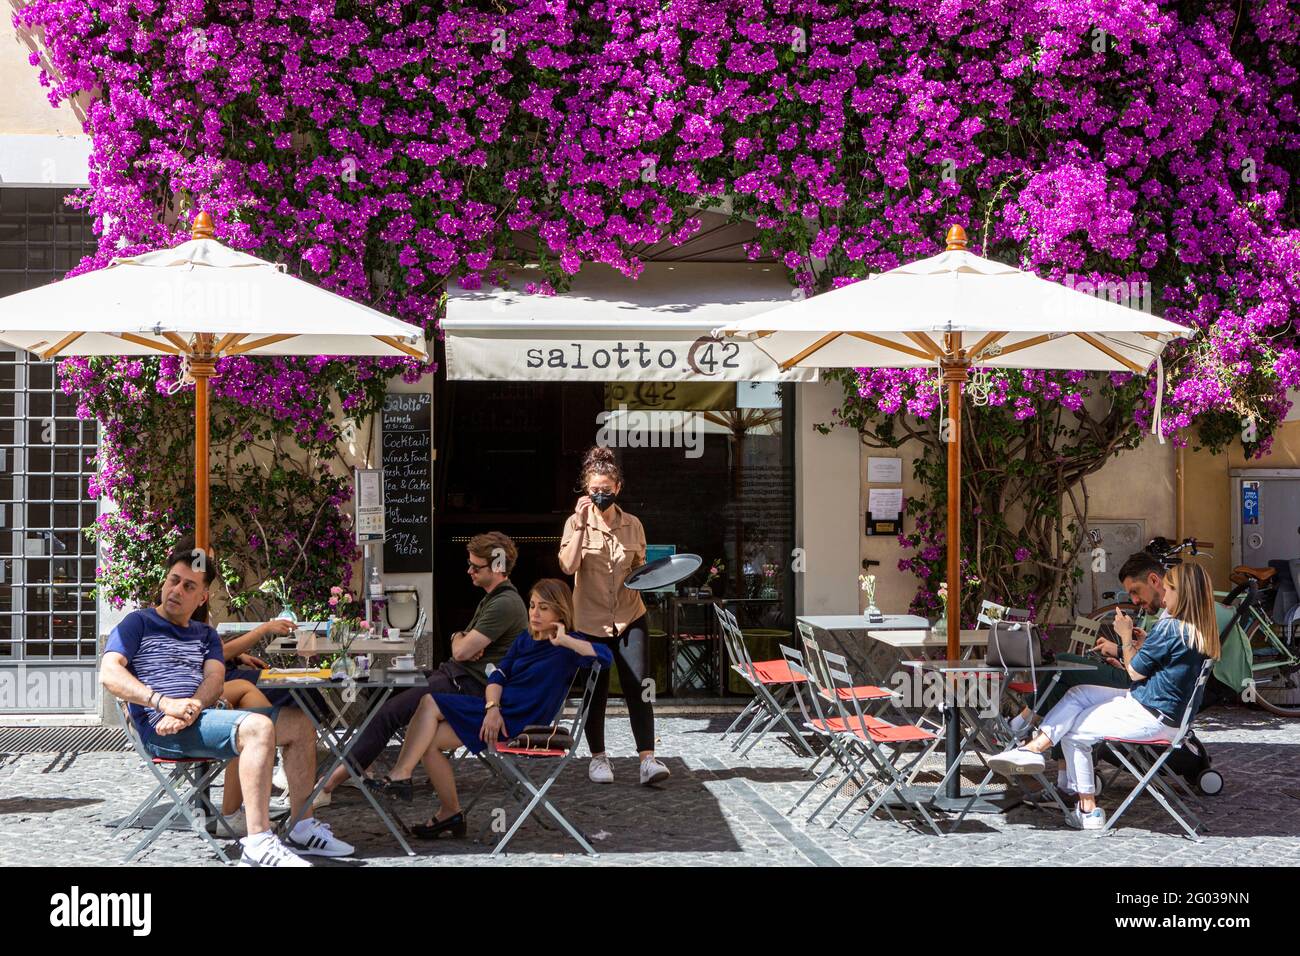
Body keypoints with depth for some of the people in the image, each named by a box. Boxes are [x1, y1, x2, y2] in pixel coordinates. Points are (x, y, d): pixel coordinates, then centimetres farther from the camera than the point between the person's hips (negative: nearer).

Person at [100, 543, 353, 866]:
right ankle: (257, 845, -36)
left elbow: (215, 679, 7)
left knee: (299, 722, 2)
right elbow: (109, 674, -8)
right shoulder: (139, 623, 9)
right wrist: (165, 703, -22)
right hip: (161, 727, -7)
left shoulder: (205, 634, 26)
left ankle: (304, 829, 4)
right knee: (257, 727, -31)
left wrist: (191, 708, -18)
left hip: (201, 717, 7)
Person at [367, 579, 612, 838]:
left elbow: (605, 656, -23)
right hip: (495, 708, 8)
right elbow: (498, 675, 9)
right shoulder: (525, 640, 17)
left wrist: (565, 640, -23)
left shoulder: (566, 648, -5)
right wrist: (492, 708, -10)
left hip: (517, 722, -8)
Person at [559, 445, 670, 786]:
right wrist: (581, 526, -22)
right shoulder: (577, 523, -3)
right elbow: (568, 566, -18)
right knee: (596, 690, 7)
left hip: (629, 617, 1)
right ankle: (598, 757, 21)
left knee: (638, 687, -6)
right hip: (590, 620, -1)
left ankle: (648, 759, -7)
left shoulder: (633, 526, 4)